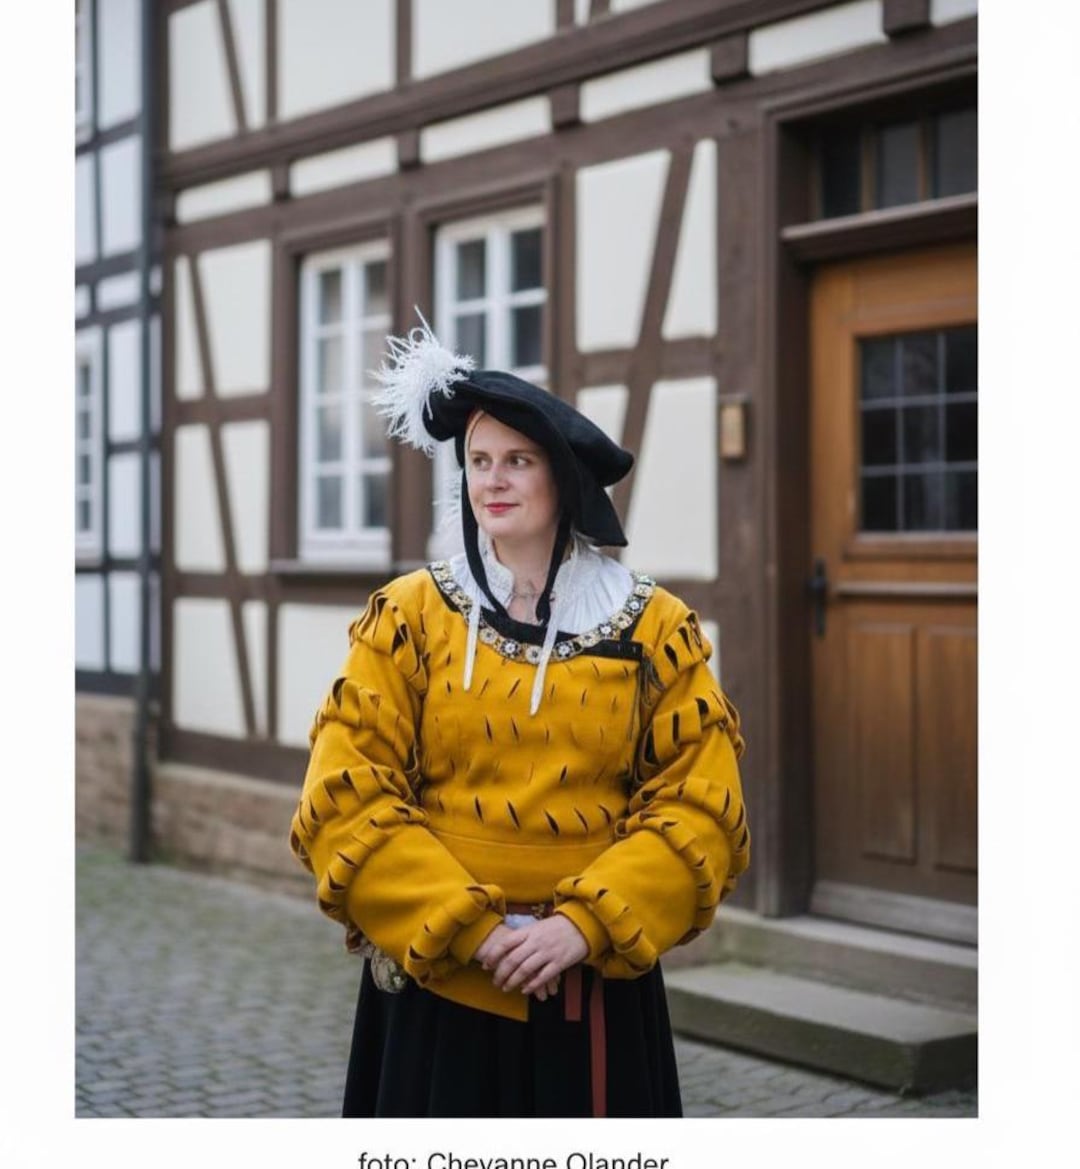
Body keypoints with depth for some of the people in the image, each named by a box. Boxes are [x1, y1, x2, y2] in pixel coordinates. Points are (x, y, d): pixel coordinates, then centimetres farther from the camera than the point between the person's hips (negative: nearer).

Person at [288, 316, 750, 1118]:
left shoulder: (654, 629, 1)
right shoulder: (407, 619, -1)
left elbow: (701, 808, -5)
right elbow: (346, 802, -7)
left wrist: (585, 923, -17)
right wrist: (469, 928, -15)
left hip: (598, 981, 1)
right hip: (437, 978, 0)